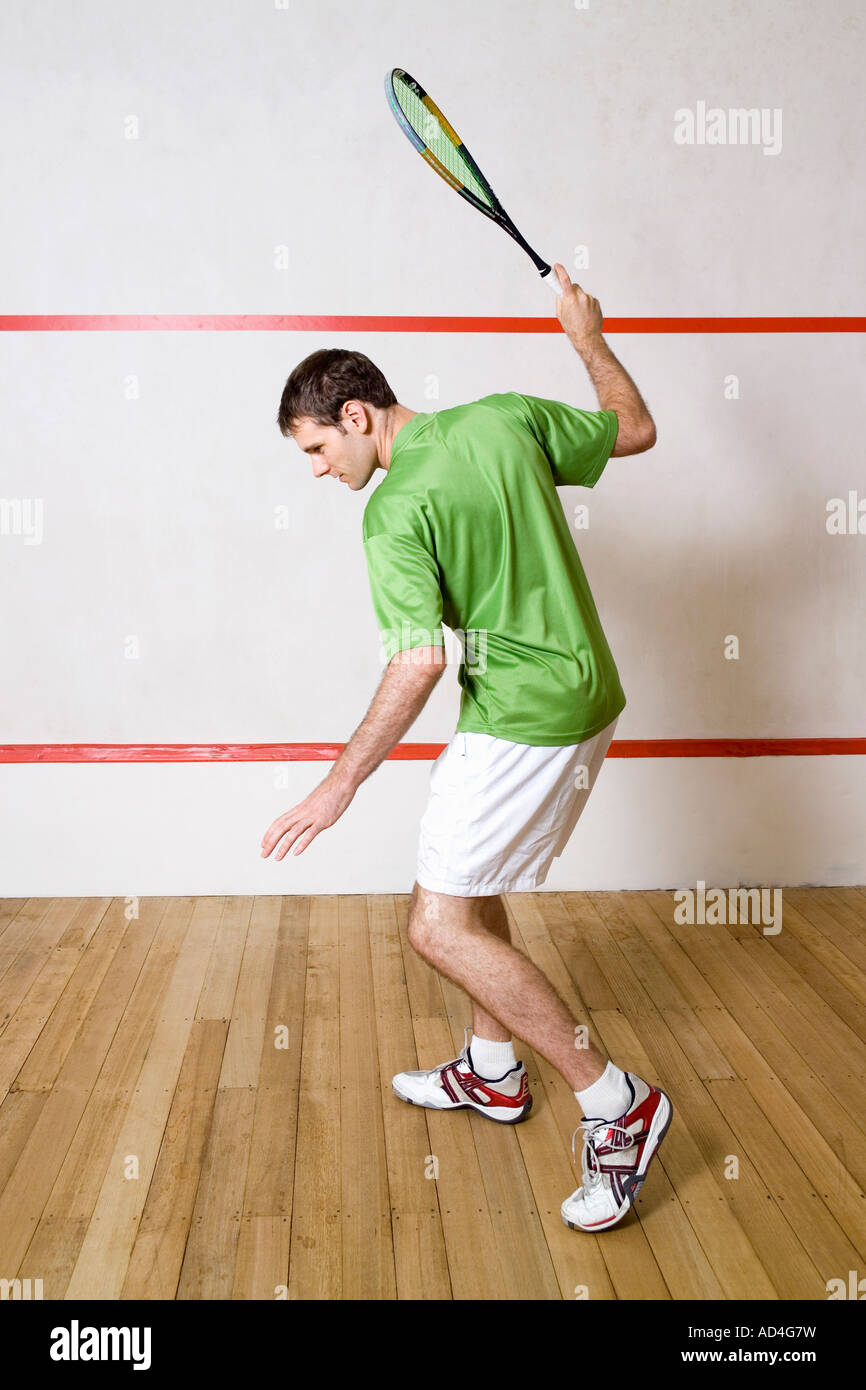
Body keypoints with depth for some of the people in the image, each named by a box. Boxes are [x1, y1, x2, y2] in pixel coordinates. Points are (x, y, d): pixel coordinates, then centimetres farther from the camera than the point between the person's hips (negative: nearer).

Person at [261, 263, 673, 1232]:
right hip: (583, 693, 10)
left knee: (441, 927, -7)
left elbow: (420, 660, -24)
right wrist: (588, 337, 26)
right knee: (469, 884, 22)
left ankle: (615, 1103, 0)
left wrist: (341, 784, -19)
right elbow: (636, 431, 13)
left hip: (526, 720, -10)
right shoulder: (506, 417, 3)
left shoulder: (394, 512, -17)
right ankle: (492, 1073, 36)